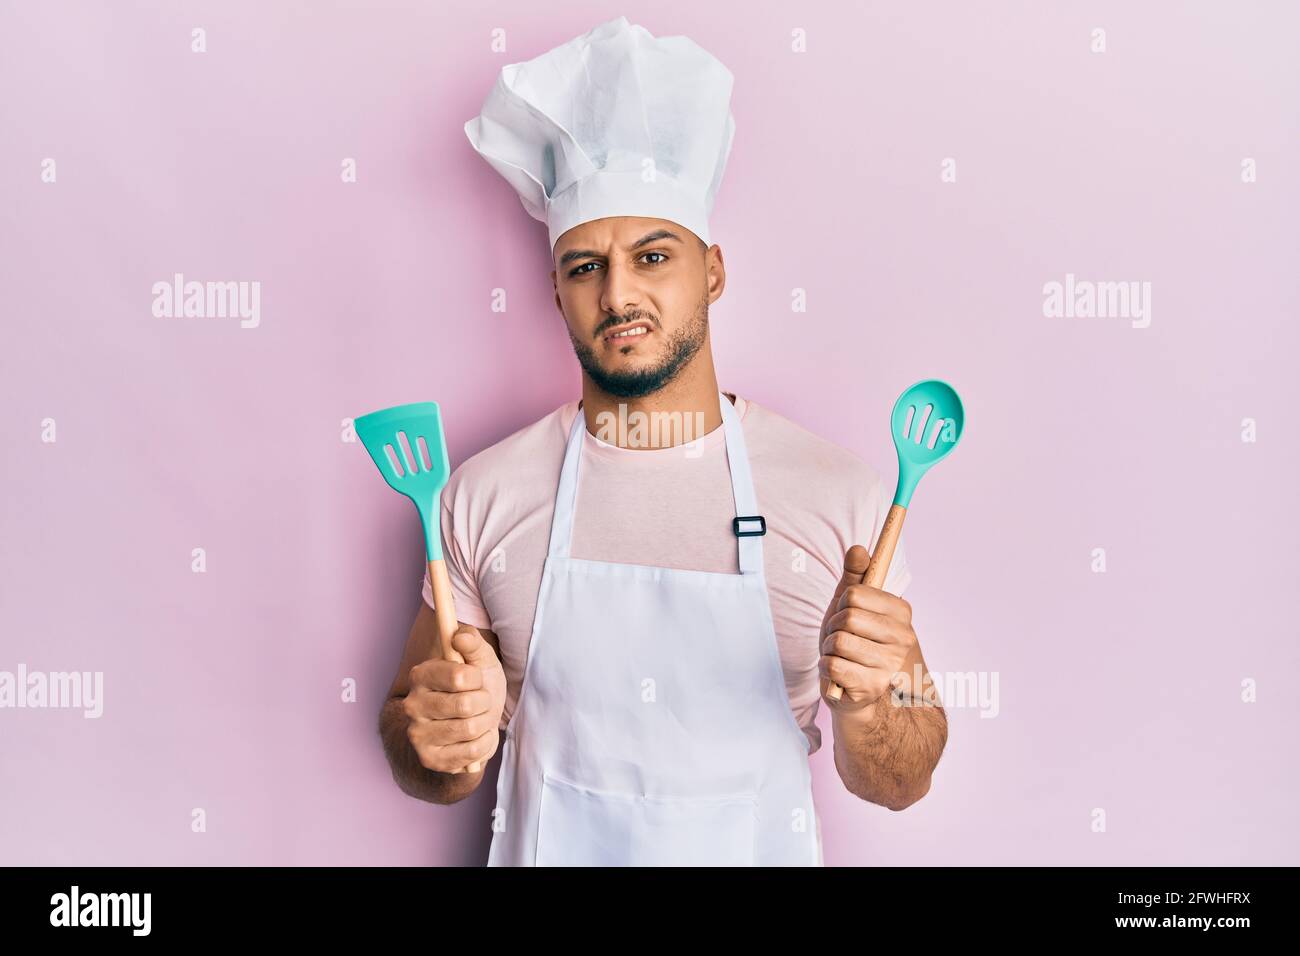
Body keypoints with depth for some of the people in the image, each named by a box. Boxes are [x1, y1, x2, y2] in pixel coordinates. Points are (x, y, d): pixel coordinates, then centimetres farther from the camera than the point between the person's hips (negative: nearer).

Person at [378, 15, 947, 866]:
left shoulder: (837, 493, -12)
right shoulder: (487, 494, -10)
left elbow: (901, 785, -5)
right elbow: (427, 771, -1)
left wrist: (867, 701, -25)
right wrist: (436, 741, -21)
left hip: (762, 850, 0)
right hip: (548, 847, 1)